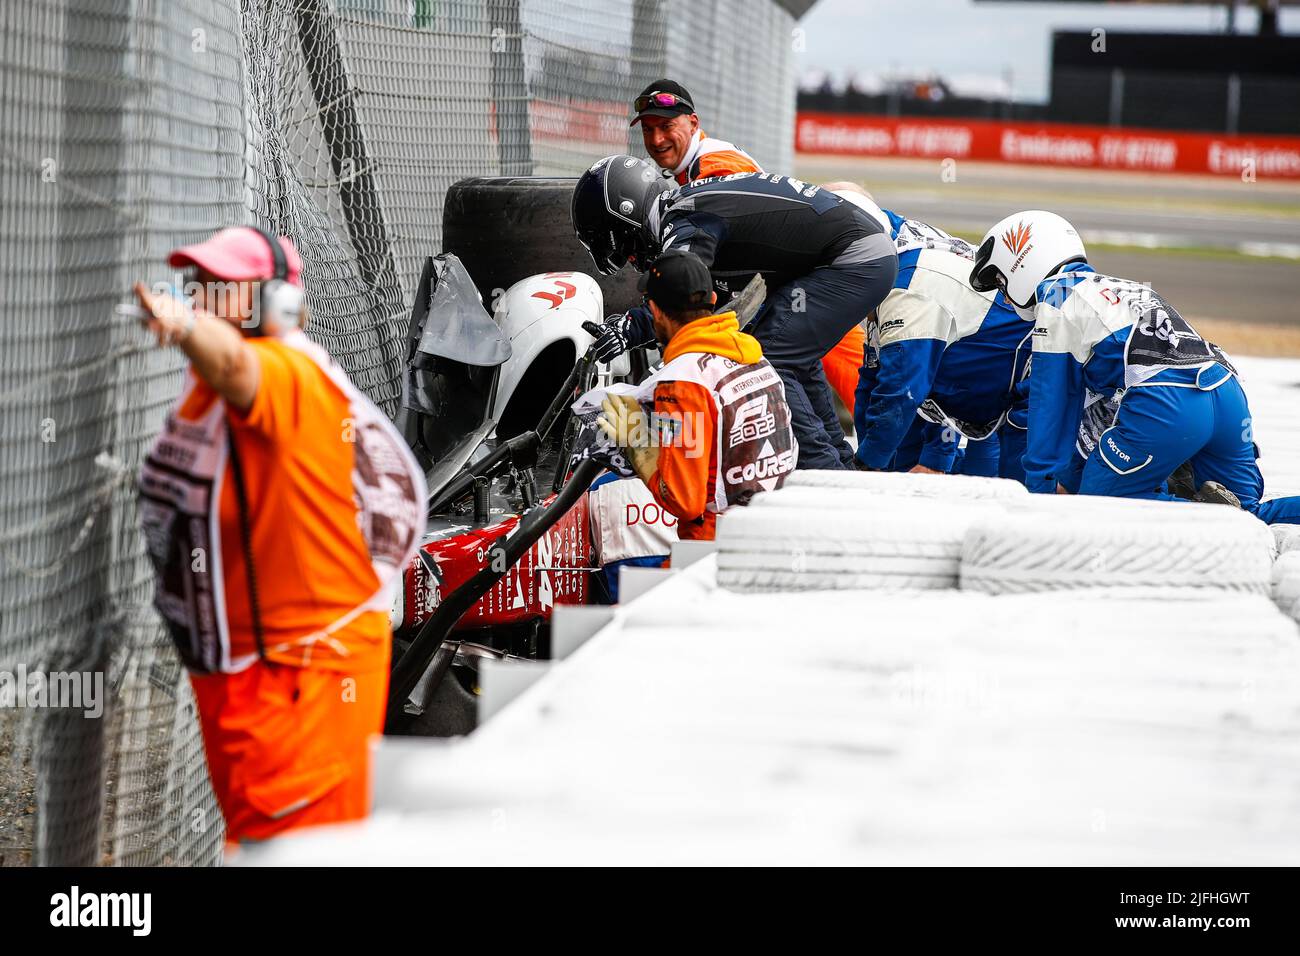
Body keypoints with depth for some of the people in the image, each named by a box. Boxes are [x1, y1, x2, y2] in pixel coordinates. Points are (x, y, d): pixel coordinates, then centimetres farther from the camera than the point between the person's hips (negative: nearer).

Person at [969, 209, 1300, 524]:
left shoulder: (1055, 297, 10)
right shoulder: (1122, 287, 34)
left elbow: (1050, 402, 8)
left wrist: (1040, 485, 13)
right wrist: (1075, 471, 41)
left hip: (1163, 407, -8)